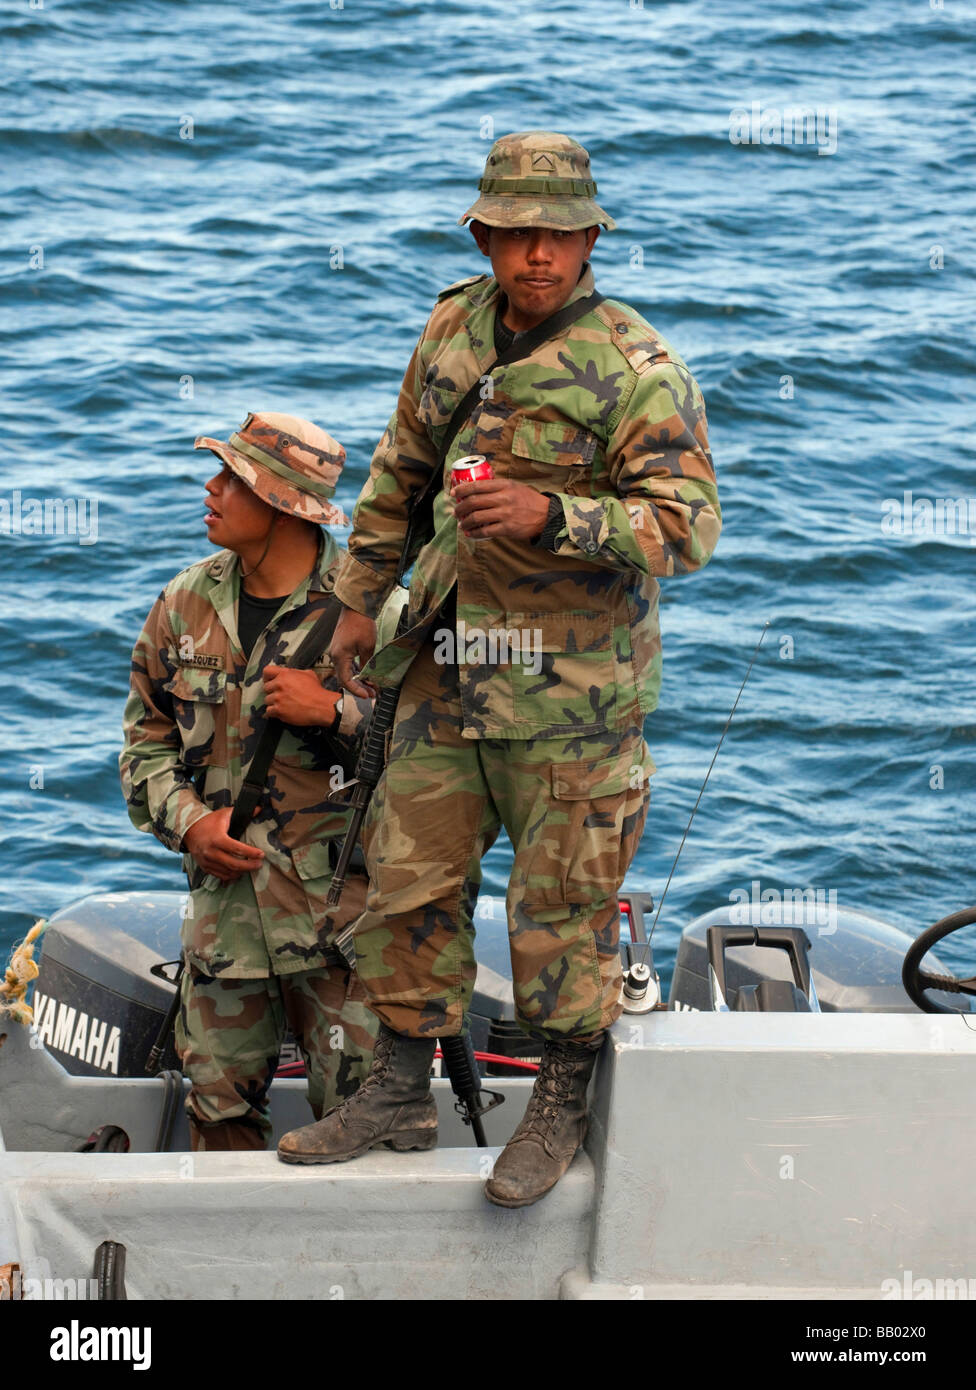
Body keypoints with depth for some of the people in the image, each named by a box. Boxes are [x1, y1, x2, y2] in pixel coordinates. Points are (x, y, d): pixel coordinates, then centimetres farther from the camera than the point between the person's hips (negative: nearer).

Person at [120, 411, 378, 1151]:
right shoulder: (186, 604, 8)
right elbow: (146, 738, 15)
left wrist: (336, 712, -19)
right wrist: (188, 822, -2)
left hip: (340, 903, -4)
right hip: (224, 900, 5)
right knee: (220, 1103, 11)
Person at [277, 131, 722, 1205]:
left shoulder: (637, 370, -13)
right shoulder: (454, 328, 6)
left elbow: (688, 525, -19)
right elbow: (400, 469, 19)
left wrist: (552, 516, -31)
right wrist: (360, 596, 20)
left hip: (574, 682, -6)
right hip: (449, 659, 6)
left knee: (564, 900, 3)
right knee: (409, 875, 9)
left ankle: (558, 1109, 20)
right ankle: (398, 1094, 23)